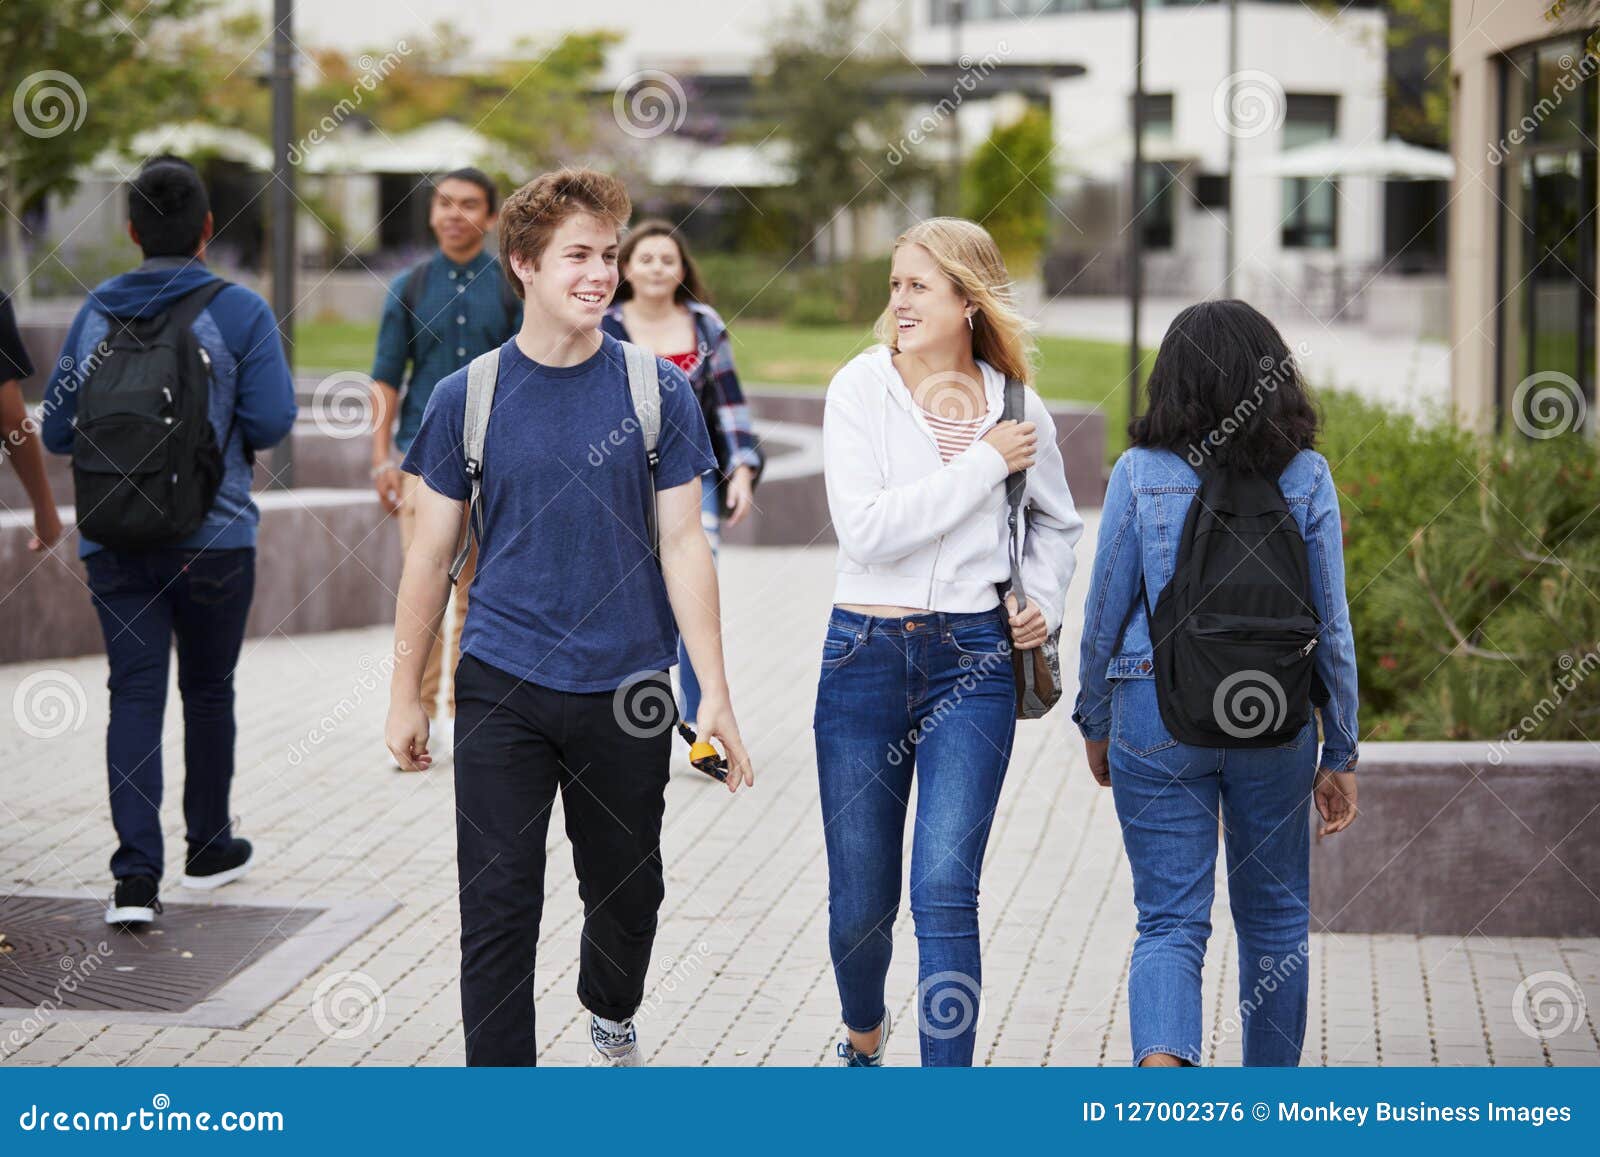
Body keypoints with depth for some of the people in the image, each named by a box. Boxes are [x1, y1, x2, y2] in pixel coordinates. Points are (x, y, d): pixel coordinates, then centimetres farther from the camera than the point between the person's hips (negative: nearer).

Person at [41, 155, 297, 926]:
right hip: (213, 537, -2)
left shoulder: (97, 312, 3)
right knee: (208, 690, 14)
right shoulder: (238, 312, -7)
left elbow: (57, 429, 4)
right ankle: (209, 848, 28)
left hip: (113, 540, 2)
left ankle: (136, 875, -10)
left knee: (134, 695, 1)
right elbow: (271, 423, -13)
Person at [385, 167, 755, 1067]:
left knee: (628, 890, 17)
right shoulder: (469, 397, -2)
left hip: (625, 692, 1)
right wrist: (406, 694, 5)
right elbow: (432, 555, 4)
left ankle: (612, 1016, 47)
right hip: (502, 689, -1)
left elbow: (683, 544, -1)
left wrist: (715, 692, -6)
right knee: (498, 908, -4)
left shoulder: (658, 390, -2)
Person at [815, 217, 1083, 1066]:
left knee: (944, 886, -13)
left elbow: (1056, 523, 23)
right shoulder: (861, 390, -4)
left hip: (973, 663, 0)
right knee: (859, 902, 8)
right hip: (865, 657, 0)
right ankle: (864, 1036, 41)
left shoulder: (1018, 410, 3)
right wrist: (984, 464, -14)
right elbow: (866, 530, -18)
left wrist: (1045, 600, 5)